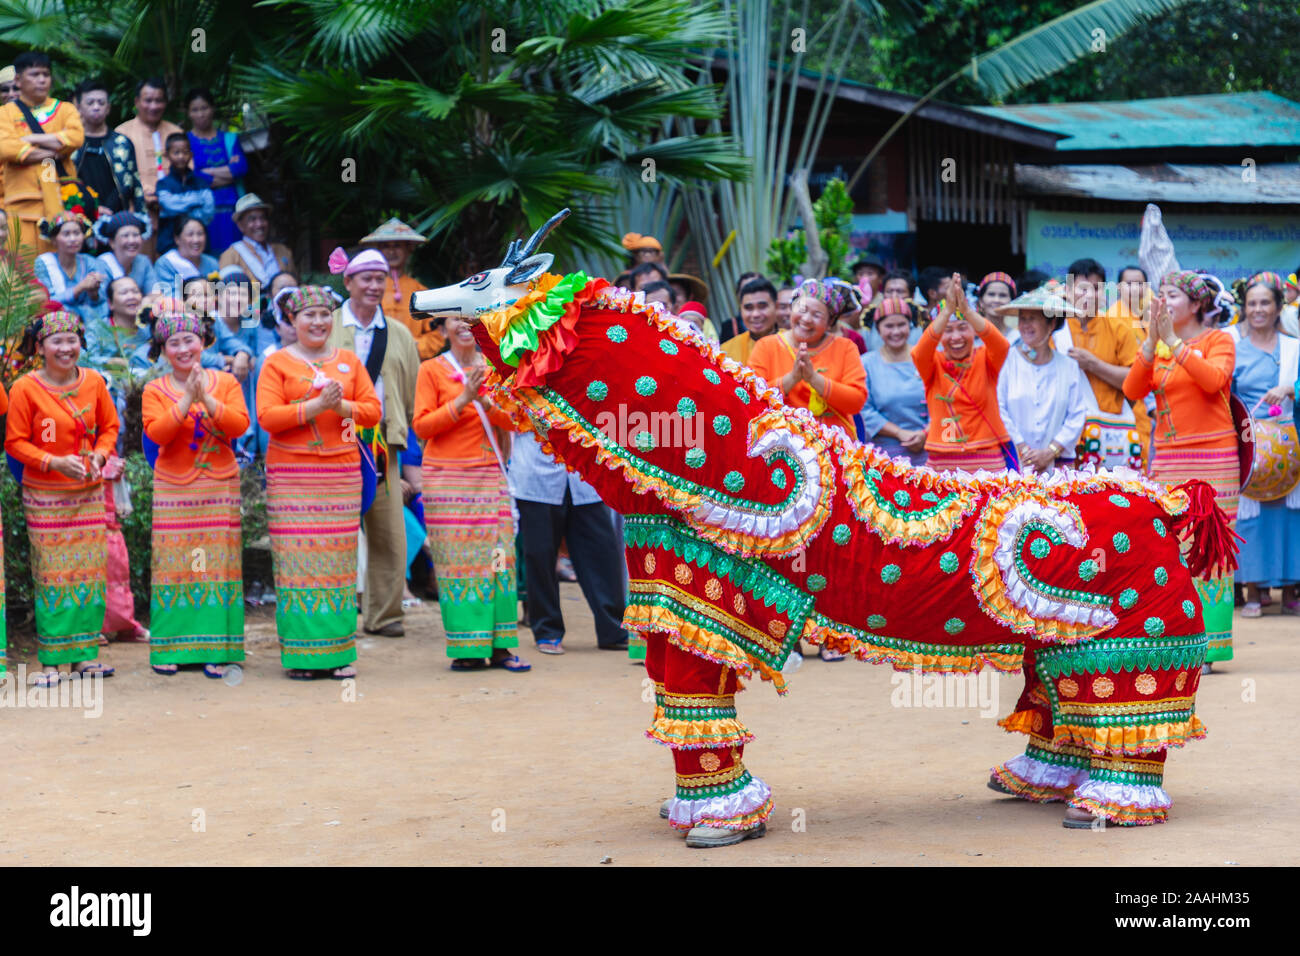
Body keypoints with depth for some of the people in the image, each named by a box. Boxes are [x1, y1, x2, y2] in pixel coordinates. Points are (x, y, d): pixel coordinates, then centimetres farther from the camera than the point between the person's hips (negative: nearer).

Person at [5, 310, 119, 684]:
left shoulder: (93, 382, 1)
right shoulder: (25, 389, -9)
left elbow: (109, 426, 12)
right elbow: (15, 442, -6)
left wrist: (99, 454, -7)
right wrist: (54, 463, -18)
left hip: (89, 492, 4)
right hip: (45, 496, -4)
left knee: (90, 570, 5)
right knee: (51, 575, -2)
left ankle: (85, 653, 14)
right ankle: (50, 659, 4)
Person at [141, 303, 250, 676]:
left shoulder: (225, 383, 5)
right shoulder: (155, 390, 3)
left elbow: (240, 425, -8)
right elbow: (156, 432, -12)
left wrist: (208, 400, -19)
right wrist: (187, 401, -21)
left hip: (219, 487, 1)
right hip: (173, 490, -1)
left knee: (217, 562, 0)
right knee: (174, 563, -2)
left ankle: (214, 649, 3)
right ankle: (169, 648, 4)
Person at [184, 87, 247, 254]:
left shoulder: (229, 139, 14)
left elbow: (242, 167, -2)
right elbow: (190, 177, -8)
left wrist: (208, 172, -8)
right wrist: (229, 172, -4)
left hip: (230, 211, 3)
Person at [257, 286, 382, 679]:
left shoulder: (349, 361, 14)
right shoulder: (277, 362, 4)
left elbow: (373, 410, 10)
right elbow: (266, 417, -7)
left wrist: (342, 406, -9)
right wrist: (316, 406, -15)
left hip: (342, 471, 3)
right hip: (291, 474, -3)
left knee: (340, 558, 1)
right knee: (297, 558, -6)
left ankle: (338, 652, 6)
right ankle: (301, 653, -1)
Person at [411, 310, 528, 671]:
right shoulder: (432, 370, 2)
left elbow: (513, 421, 7)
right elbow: (421, 425, -4)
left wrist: (487, 403, -10)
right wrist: (461, 401, -13)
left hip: (488, 473, 3)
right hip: (446, 475, -3)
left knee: (498, 555, -2)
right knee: (456, 558, -5)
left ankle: (498, 645, 1)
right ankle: (466, 648, -2)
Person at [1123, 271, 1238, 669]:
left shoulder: (1218, 340, 1)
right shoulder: (1158, 348, 13)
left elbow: (1213, 379, -19)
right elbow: (1132, 390, 0)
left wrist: (1173, 341, -17)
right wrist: (1152, 342, -10)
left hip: (1211, 457, -5)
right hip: (1168, 459, 5)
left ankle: (1205, 647, -3)